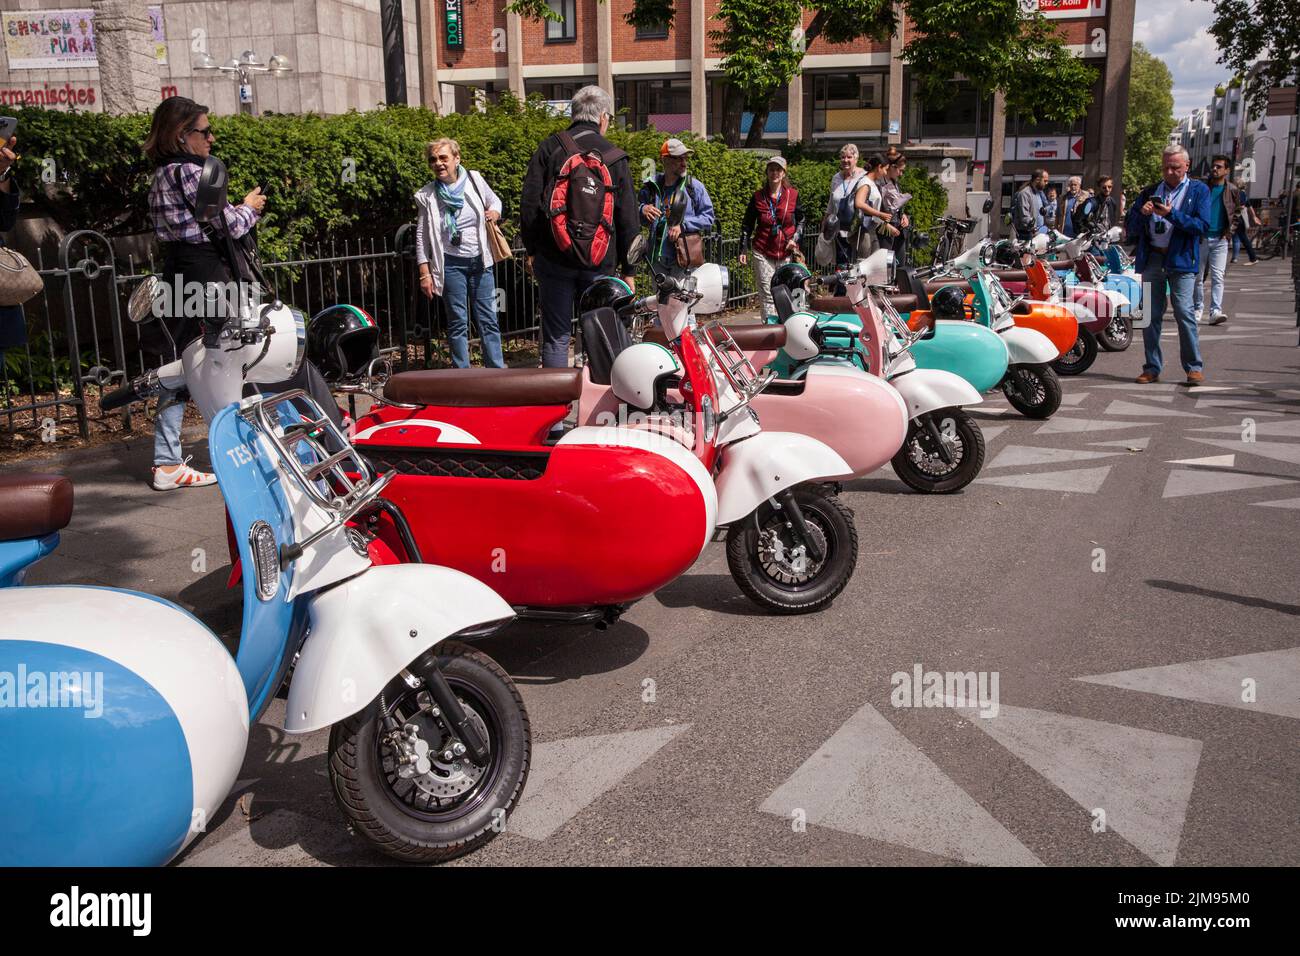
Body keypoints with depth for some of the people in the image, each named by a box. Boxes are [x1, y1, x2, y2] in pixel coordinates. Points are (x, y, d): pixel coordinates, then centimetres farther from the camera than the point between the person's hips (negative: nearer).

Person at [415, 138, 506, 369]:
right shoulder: (427, 196, -1)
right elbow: (422, 237, 2)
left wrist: (494, 212, -6)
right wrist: (425, 273, -2)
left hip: (480, 261, 2)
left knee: (488, 320, 3)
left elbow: (494, 201, 19)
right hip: (451, 264, -1)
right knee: (457, 323, 3)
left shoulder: (474, 180, 1)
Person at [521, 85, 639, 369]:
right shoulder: (615, 158, 4)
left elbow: (529, 204, -1)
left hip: (554, 259, 0)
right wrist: (628, 270, 10)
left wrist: (531, 250, 9)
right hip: (600, 262, 1)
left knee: (556, 337, 4)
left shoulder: (550, 147, 2)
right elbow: (628, 221, 4)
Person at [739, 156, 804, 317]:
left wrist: (795, 238, -3)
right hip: (762, 253, -1)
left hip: (786, 252, 1)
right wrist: (743, 249, 5)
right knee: (767, 296, -5)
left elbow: (801, 220, 14)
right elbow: (747, 224, 10)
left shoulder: (793, 195, 4)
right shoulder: (759, 196, 4)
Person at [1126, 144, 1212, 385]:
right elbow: (1132, 229, 12)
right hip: (1151, 259, 4)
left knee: (1183, 312, -12)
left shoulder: (1198, 190, 6)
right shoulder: (1149, 192, 16)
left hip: (1181, 259, -3)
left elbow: (1202, 226, -6)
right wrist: (1142, 213, -8)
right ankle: (1152, 368, 11)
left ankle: (1194, 367, -4)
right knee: (1150, 315, 3)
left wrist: (1172, 214, -16)